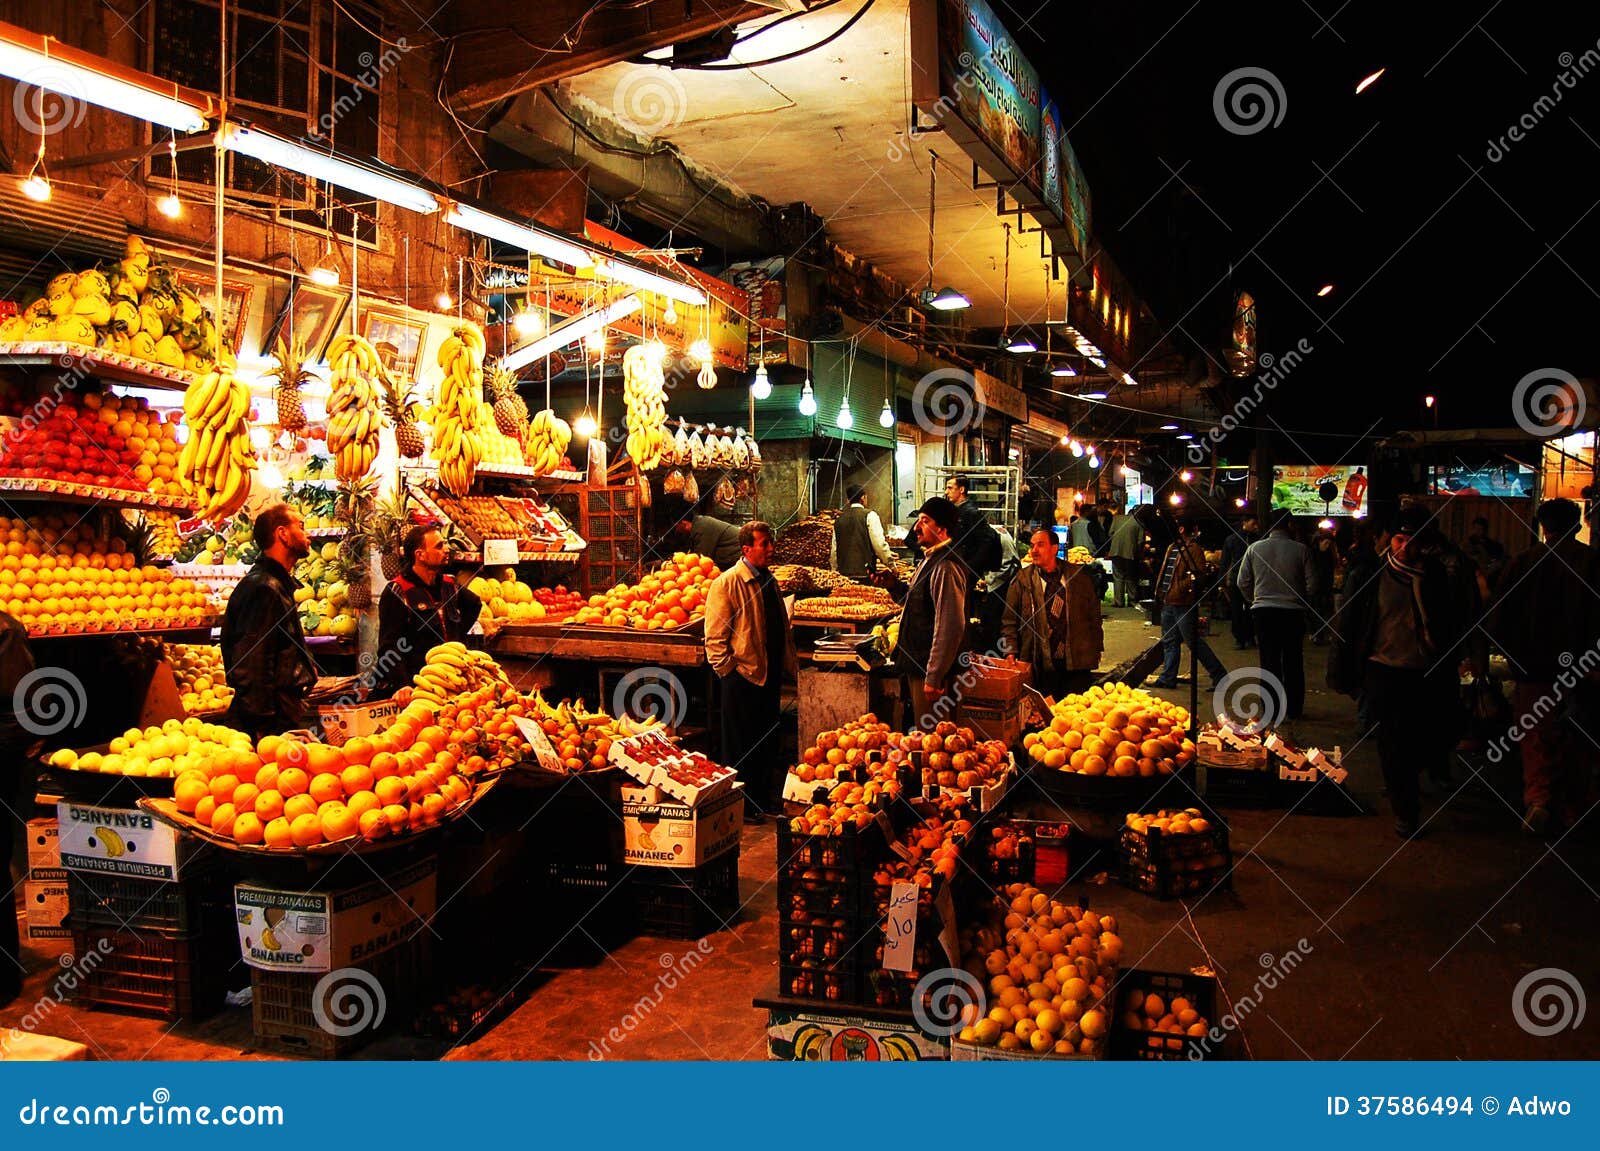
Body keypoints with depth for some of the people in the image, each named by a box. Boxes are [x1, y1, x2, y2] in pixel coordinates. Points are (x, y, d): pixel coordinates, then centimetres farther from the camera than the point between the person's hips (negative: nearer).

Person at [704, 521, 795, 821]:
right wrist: (727, 670, -16)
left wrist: (790, 664, 16)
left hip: (771, 673, 8)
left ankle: (763, 801, 26)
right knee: (741, 746, 2)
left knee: (769, 742, 14)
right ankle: (742, 808, 12)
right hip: (743, 674, -8)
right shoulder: (727, 582, -12)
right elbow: (715, 635, -13)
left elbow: (783, 629, 21)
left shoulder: (769, 580, 14)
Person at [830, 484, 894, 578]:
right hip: (865, 573, -5)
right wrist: (889, 559, 8)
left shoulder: (839, 520, 12)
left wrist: (835, 570, 22)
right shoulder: (869, 515, -2)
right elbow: (879, 543, -7)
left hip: (843, 572, 5)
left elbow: (834, 551, 13)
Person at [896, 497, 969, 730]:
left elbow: (951, 627, -24)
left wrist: (933, 677, -24)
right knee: (920, 731, 19)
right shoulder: (929, 561, 12)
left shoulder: (945, 568, -20)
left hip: (930, 669, -10)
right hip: (916, 664, 10)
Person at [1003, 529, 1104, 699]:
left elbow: (1094, 613, 13)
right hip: (1041, 664, -1)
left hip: (1077, 661, 1)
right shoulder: (1022, 580, 5)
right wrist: (1011, 653, -5)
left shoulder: (1078, 575, 8)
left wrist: (1096, 649, 10)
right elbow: (1010, 621, 5)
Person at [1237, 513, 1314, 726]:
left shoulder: (1254, 548, -1)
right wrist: (1301, 601, 14)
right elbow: (1311, 583, -5)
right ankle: (1292, 710, 16)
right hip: (1293, 612, -1)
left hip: (1263, 611, 1)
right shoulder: (1301, 549, -6)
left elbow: (1242, 582, 4)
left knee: (1269, 661, 8)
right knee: (1293, 663, 10)